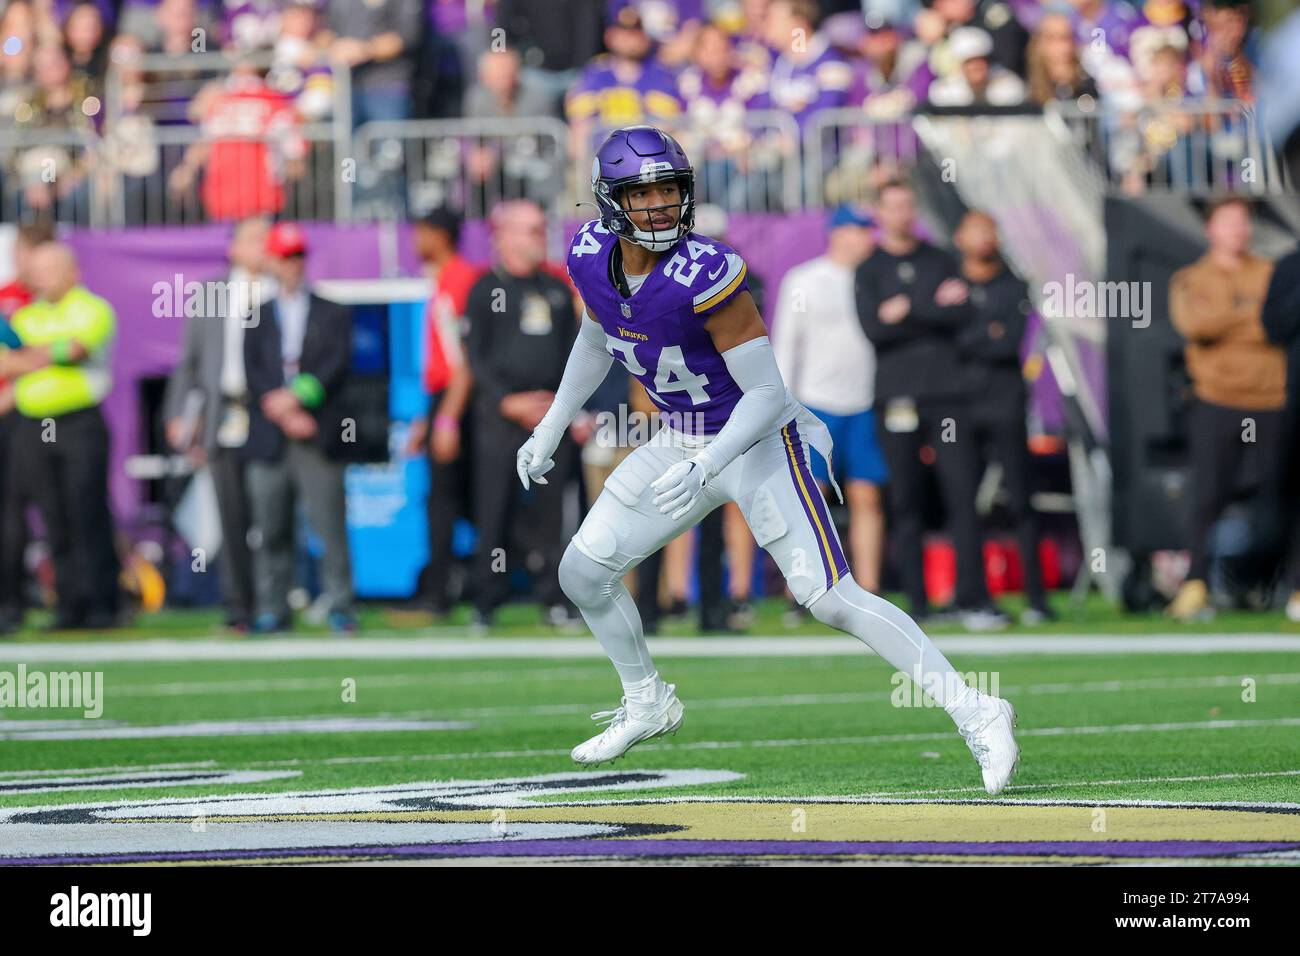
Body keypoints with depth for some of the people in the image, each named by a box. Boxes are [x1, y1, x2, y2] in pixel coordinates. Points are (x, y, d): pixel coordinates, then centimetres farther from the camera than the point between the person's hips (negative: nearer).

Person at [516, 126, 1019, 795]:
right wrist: (551, 429, 19)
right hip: (678, 440, 7)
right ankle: (647, 705, 33)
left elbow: (767, 395, -25)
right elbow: (596, 339, 15)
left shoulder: (703, 275, -29)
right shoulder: (591, 258, -9)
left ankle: (973, 714, -13)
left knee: (829, 597, -17)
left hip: (755, 440, -7)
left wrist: (702, 469, -34)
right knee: (583, 572, 8)